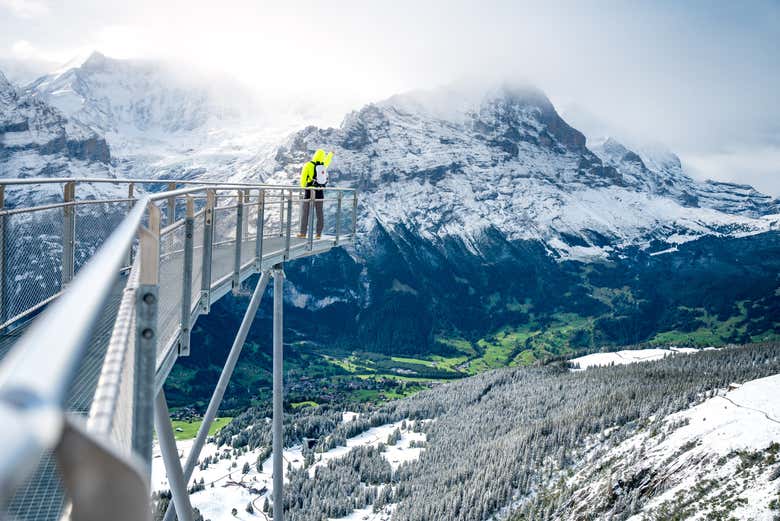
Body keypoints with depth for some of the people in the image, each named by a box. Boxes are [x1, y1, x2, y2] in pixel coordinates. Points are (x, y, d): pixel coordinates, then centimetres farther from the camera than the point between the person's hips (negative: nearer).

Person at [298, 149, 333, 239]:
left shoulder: (308, 165, -10)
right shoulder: (323, 165, 3)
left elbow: (303, 179, -8)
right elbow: (327, 160, 26)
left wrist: (303, 187, 10)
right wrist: (331, 154, 47)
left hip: (310, 191, -4)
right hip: (320, 192, 4)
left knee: (305, 212, 0)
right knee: (319, 213, 8)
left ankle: (303, 233, -2)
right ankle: (319, 233, 10)